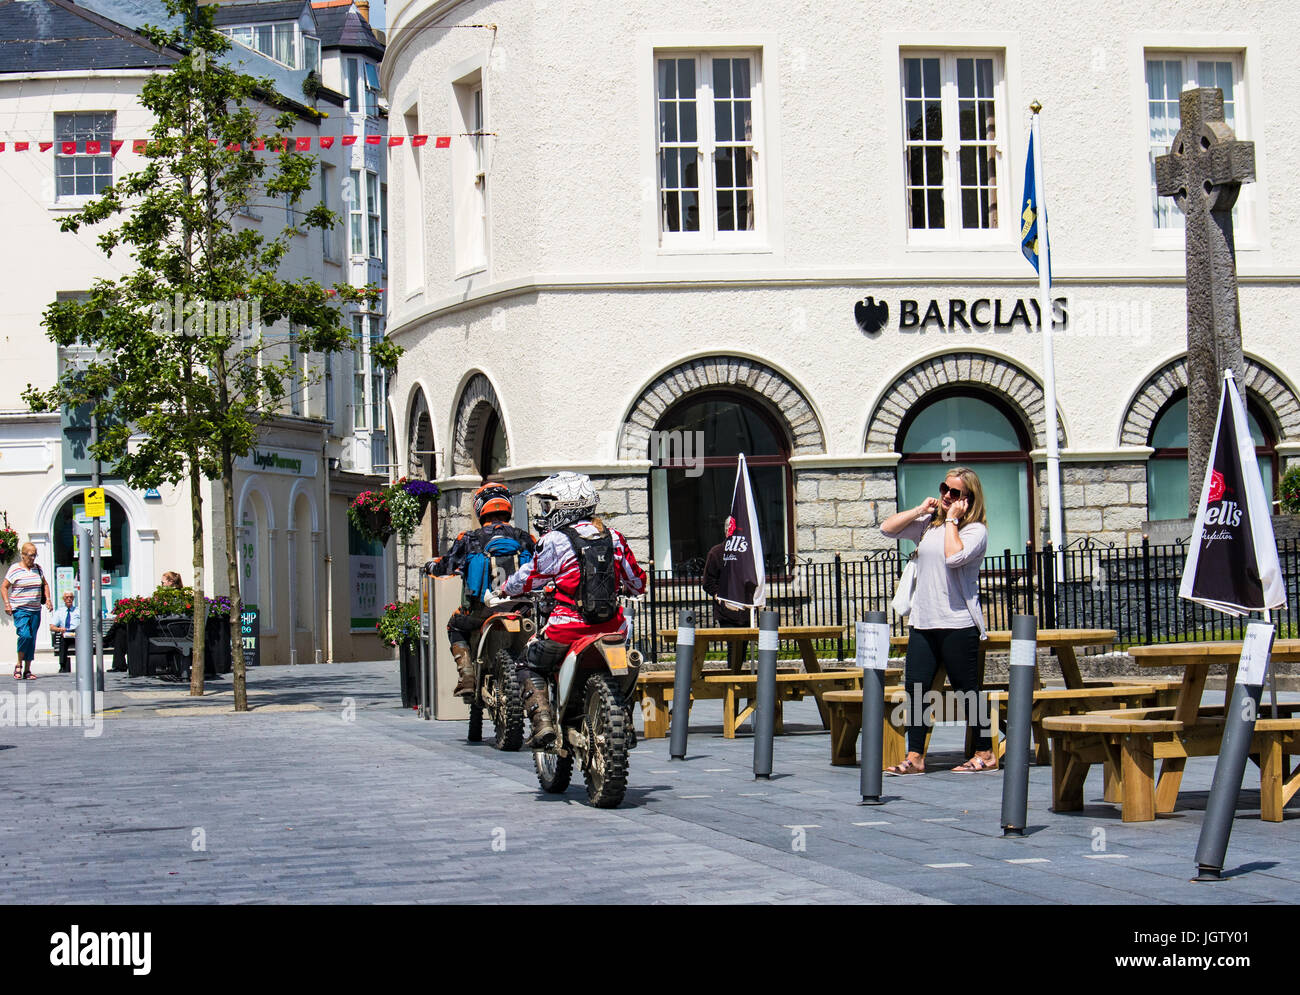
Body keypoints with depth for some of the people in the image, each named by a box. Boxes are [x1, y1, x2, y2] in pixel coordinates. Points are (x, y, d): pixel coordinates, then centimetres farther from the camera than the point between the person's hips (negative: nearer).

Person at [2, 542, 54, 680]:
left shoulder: (38, 569, 11)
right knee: (25, 635, -22)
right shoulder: (14, 569, -4)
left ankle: (27, 670, 10)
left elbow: (45, 585, 26)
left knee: (32, 640, 4)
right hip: (20, 610, -5)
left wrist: (47, 599, 12)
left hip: (35, 610, 5)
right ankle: (19, 665, -4)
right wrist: (7, 604, -11)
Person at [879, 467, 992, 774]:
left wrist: (952, 520, -12)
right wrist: (920, 510, 5)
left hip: (958, 624, -6)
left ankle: (985, 754, 12)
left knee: (967, 690, 0)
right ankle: (915, 757, 3)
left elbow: (954, 556, -22)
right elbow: (887, 528, 11)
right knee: (915, 686, 0)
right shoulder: (928, 523, 14)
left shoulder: (975, 530, -5)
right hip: (923, 622, 6)